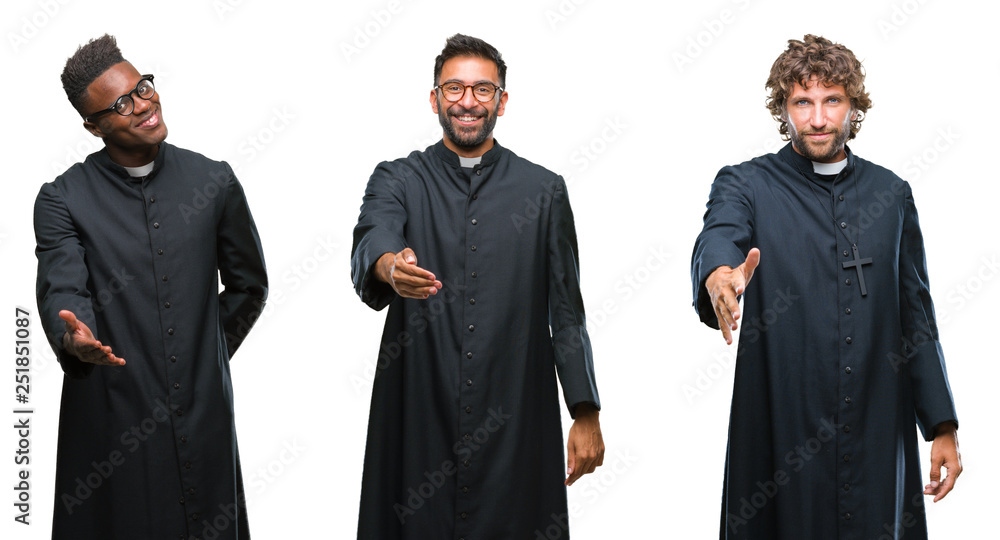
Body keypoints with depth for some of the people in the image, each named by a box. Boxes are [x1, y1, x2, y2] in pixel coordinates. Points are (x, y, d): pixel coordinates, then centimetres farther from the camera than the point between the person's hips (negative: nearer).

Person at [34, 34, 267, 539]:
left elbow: (248, 284, 14)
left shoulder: (214, 181, 4)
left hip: (204, 415, 2)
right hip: (112, 418, -2)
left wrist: (205, 358, 12)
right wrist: (74, 338, -36)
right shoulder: (62, 200, -2)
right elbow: (60, 290, -15)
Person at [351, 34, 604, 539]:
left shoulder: (544, 190, 8)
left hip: (516, 423, 1)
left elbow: (566, 309, 7)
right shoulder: (396, 181, 6)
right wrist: (389, 267, -40)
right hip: (419, 417, 0)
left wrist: (585, 414, 2)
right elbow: (370, 243, -15)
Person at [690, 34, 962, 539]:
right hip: (781, 434, -2)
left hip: (878, 435, 3)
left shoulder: (891, 194, 10)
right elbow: (719, 236, -22)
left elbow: (916, 315, 12)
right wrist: (719, 275, -47)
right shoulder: (745, 185, 1)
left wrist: (943, 426, 7)